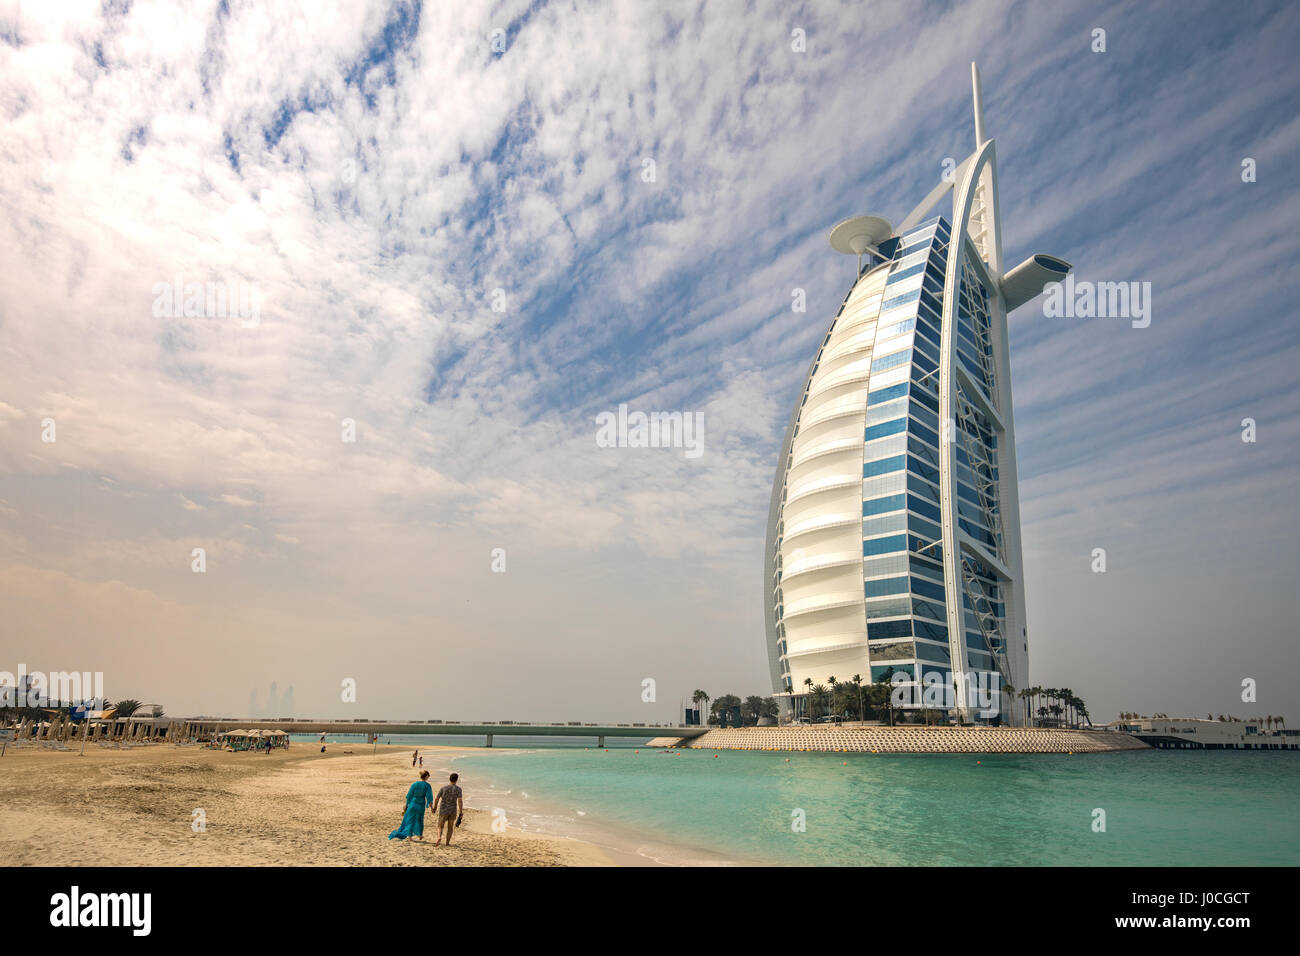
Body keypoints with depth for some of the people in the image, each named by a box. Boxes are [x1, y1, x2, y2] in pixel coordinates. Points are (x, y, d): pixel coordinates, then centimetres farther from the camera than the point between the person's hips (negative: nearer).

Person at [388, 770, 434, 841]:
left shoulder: (415, 784, -8)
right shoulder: (427, 785, -10)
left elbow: (409, 795, -4)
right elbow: (429, 797, -11)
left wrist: (406, 804, 7)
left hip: (413, 804, -1)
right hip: (421, 805, 1)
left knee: (410, 819, 10)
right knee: (420, 820, 19)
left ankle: (409, 836, 7)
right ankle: (420, 836, 28)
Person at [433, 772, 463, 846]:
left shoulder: (443, 788, -5)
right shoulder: (458, 789, -7)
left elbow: (437, 799, -2)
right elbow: (460, 801, -14)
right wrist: (461, 813, -9)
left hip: (443, 811, -1)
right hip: (453, 811, 1)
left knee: (440, 826, 8)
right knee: (450, 827, 17)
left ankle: (439, 837, -19)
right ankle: (447, 843, 17)